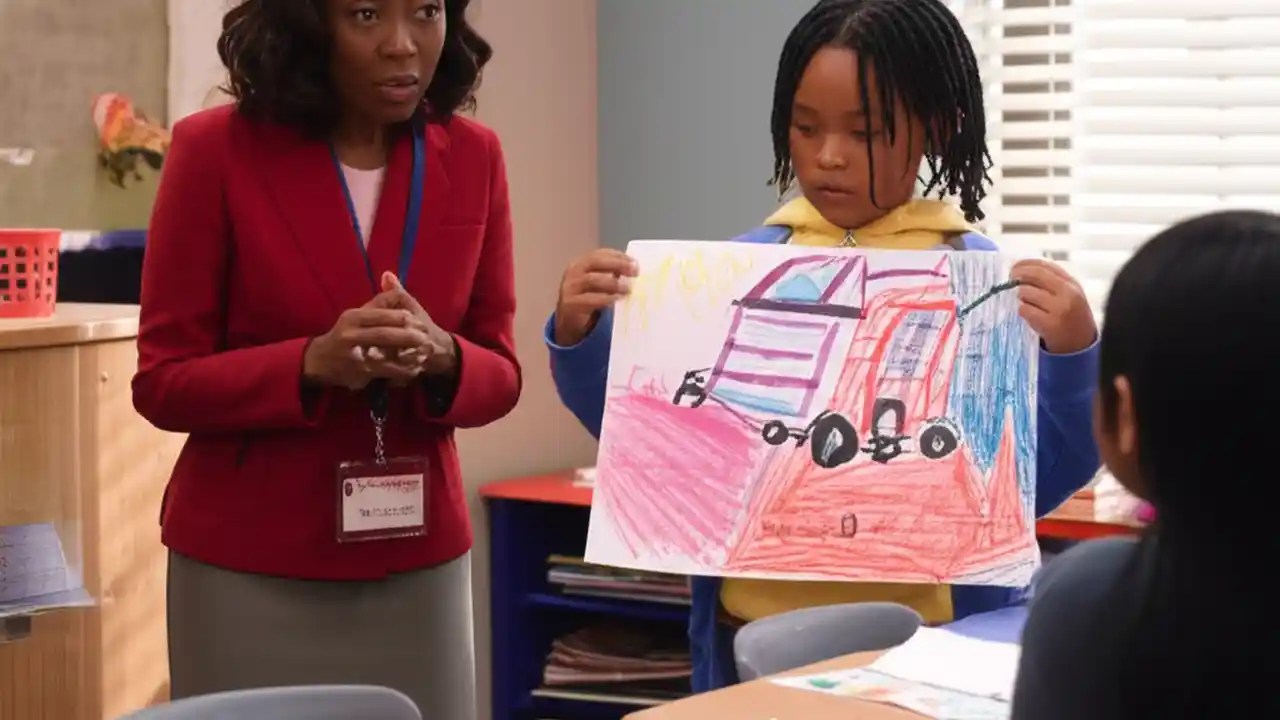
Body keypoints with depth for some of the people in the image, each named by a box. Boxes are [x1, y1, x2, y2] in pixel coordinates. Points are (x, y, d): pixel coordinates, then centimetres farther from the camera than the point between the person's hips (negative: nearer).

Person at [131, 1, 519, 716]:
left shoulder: (473, 156, -1)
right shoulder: (216, 150, -10)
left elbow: (499, 375, 4)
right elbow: (165, 381, -7)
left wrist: (440, 359, -18)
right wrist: (313, 364, -23)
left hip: (417, 564, 3)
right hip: (249, 567, -3)